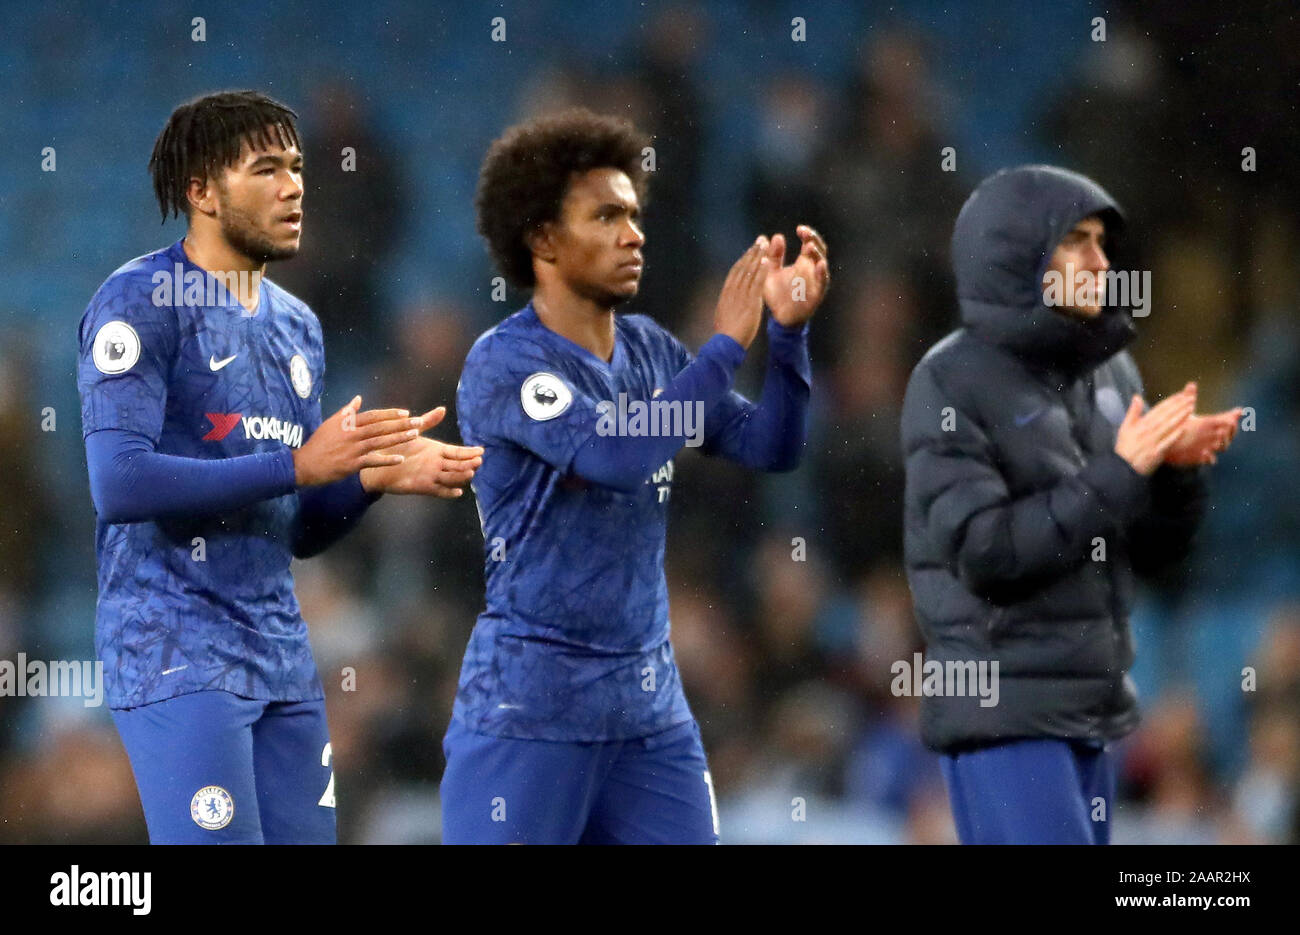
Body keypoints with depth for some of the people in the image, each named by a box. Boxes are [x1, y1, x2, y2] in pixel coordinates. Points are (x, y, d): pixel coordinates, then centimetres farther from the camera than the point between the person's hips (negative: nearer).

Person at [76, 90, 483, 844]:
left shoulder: (298, 326, 16)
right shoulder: (141, 303, -7)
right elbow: (119, 485, -20)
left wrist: (375, 476, 0)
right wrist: (298, 465, -19)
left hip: (283, 660, 7)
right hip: (181, 659, -7)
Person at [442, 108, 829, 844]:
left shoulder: (651, 350, 9)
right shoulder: (504, 364, -13)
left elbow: (771, 447, 9)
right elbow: (619, 457, -26)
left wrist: (790, 329, -6)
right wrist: (727, 344, -20)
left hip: (652, 702, 7)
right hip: (531, 705, -7)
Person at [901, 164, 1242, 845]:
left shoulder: (1110, 371, 9)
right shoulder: (950, 381, -10)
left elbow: (1151, 550, 11)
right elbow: (984, 554, -18)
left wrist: (1177, 468, -9)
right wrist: (1118, 473, -20)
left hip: (1089, 707, 7)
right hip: (1000, 710, -7)